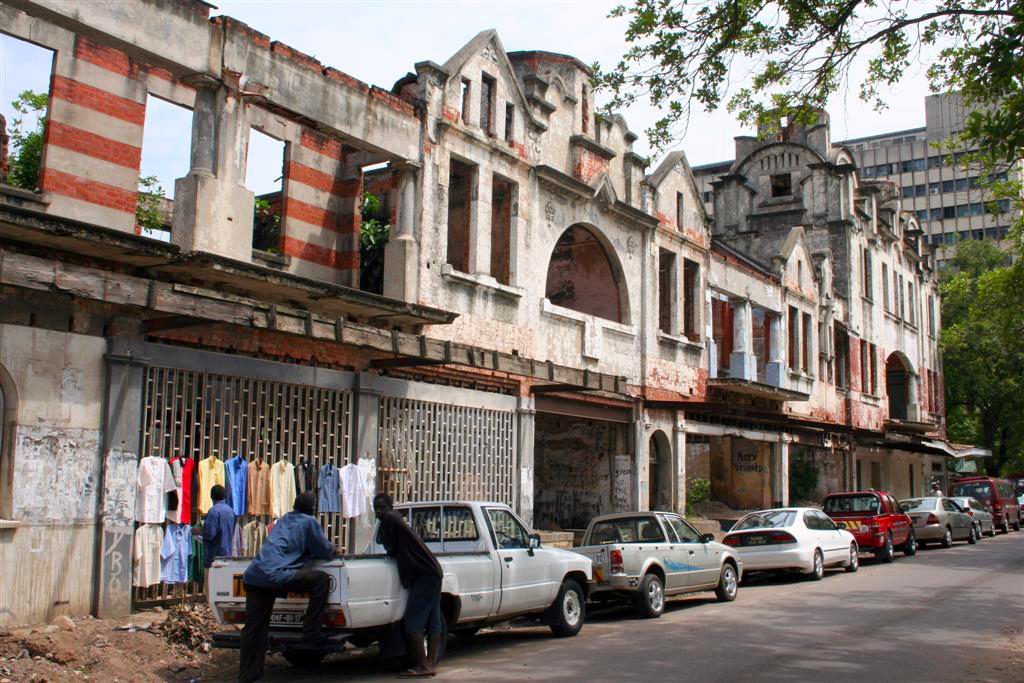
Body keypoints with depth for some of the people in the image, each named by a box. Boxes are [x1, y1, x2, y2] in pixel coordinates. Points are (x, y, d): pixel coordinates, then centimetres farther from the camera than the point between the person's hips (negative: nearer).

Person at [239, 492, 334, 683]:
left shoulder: (284, 520, 28)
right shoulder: (309, 522, 4)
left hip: (252, 576, 8)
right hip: (275, 574, -8)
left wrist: (327, 549, 39)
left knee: (254, 628, 13)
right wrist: (332, 549, 31)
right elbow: (325, 552, 8)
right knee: (321, 579, 2)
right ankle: (311, 635, 2)